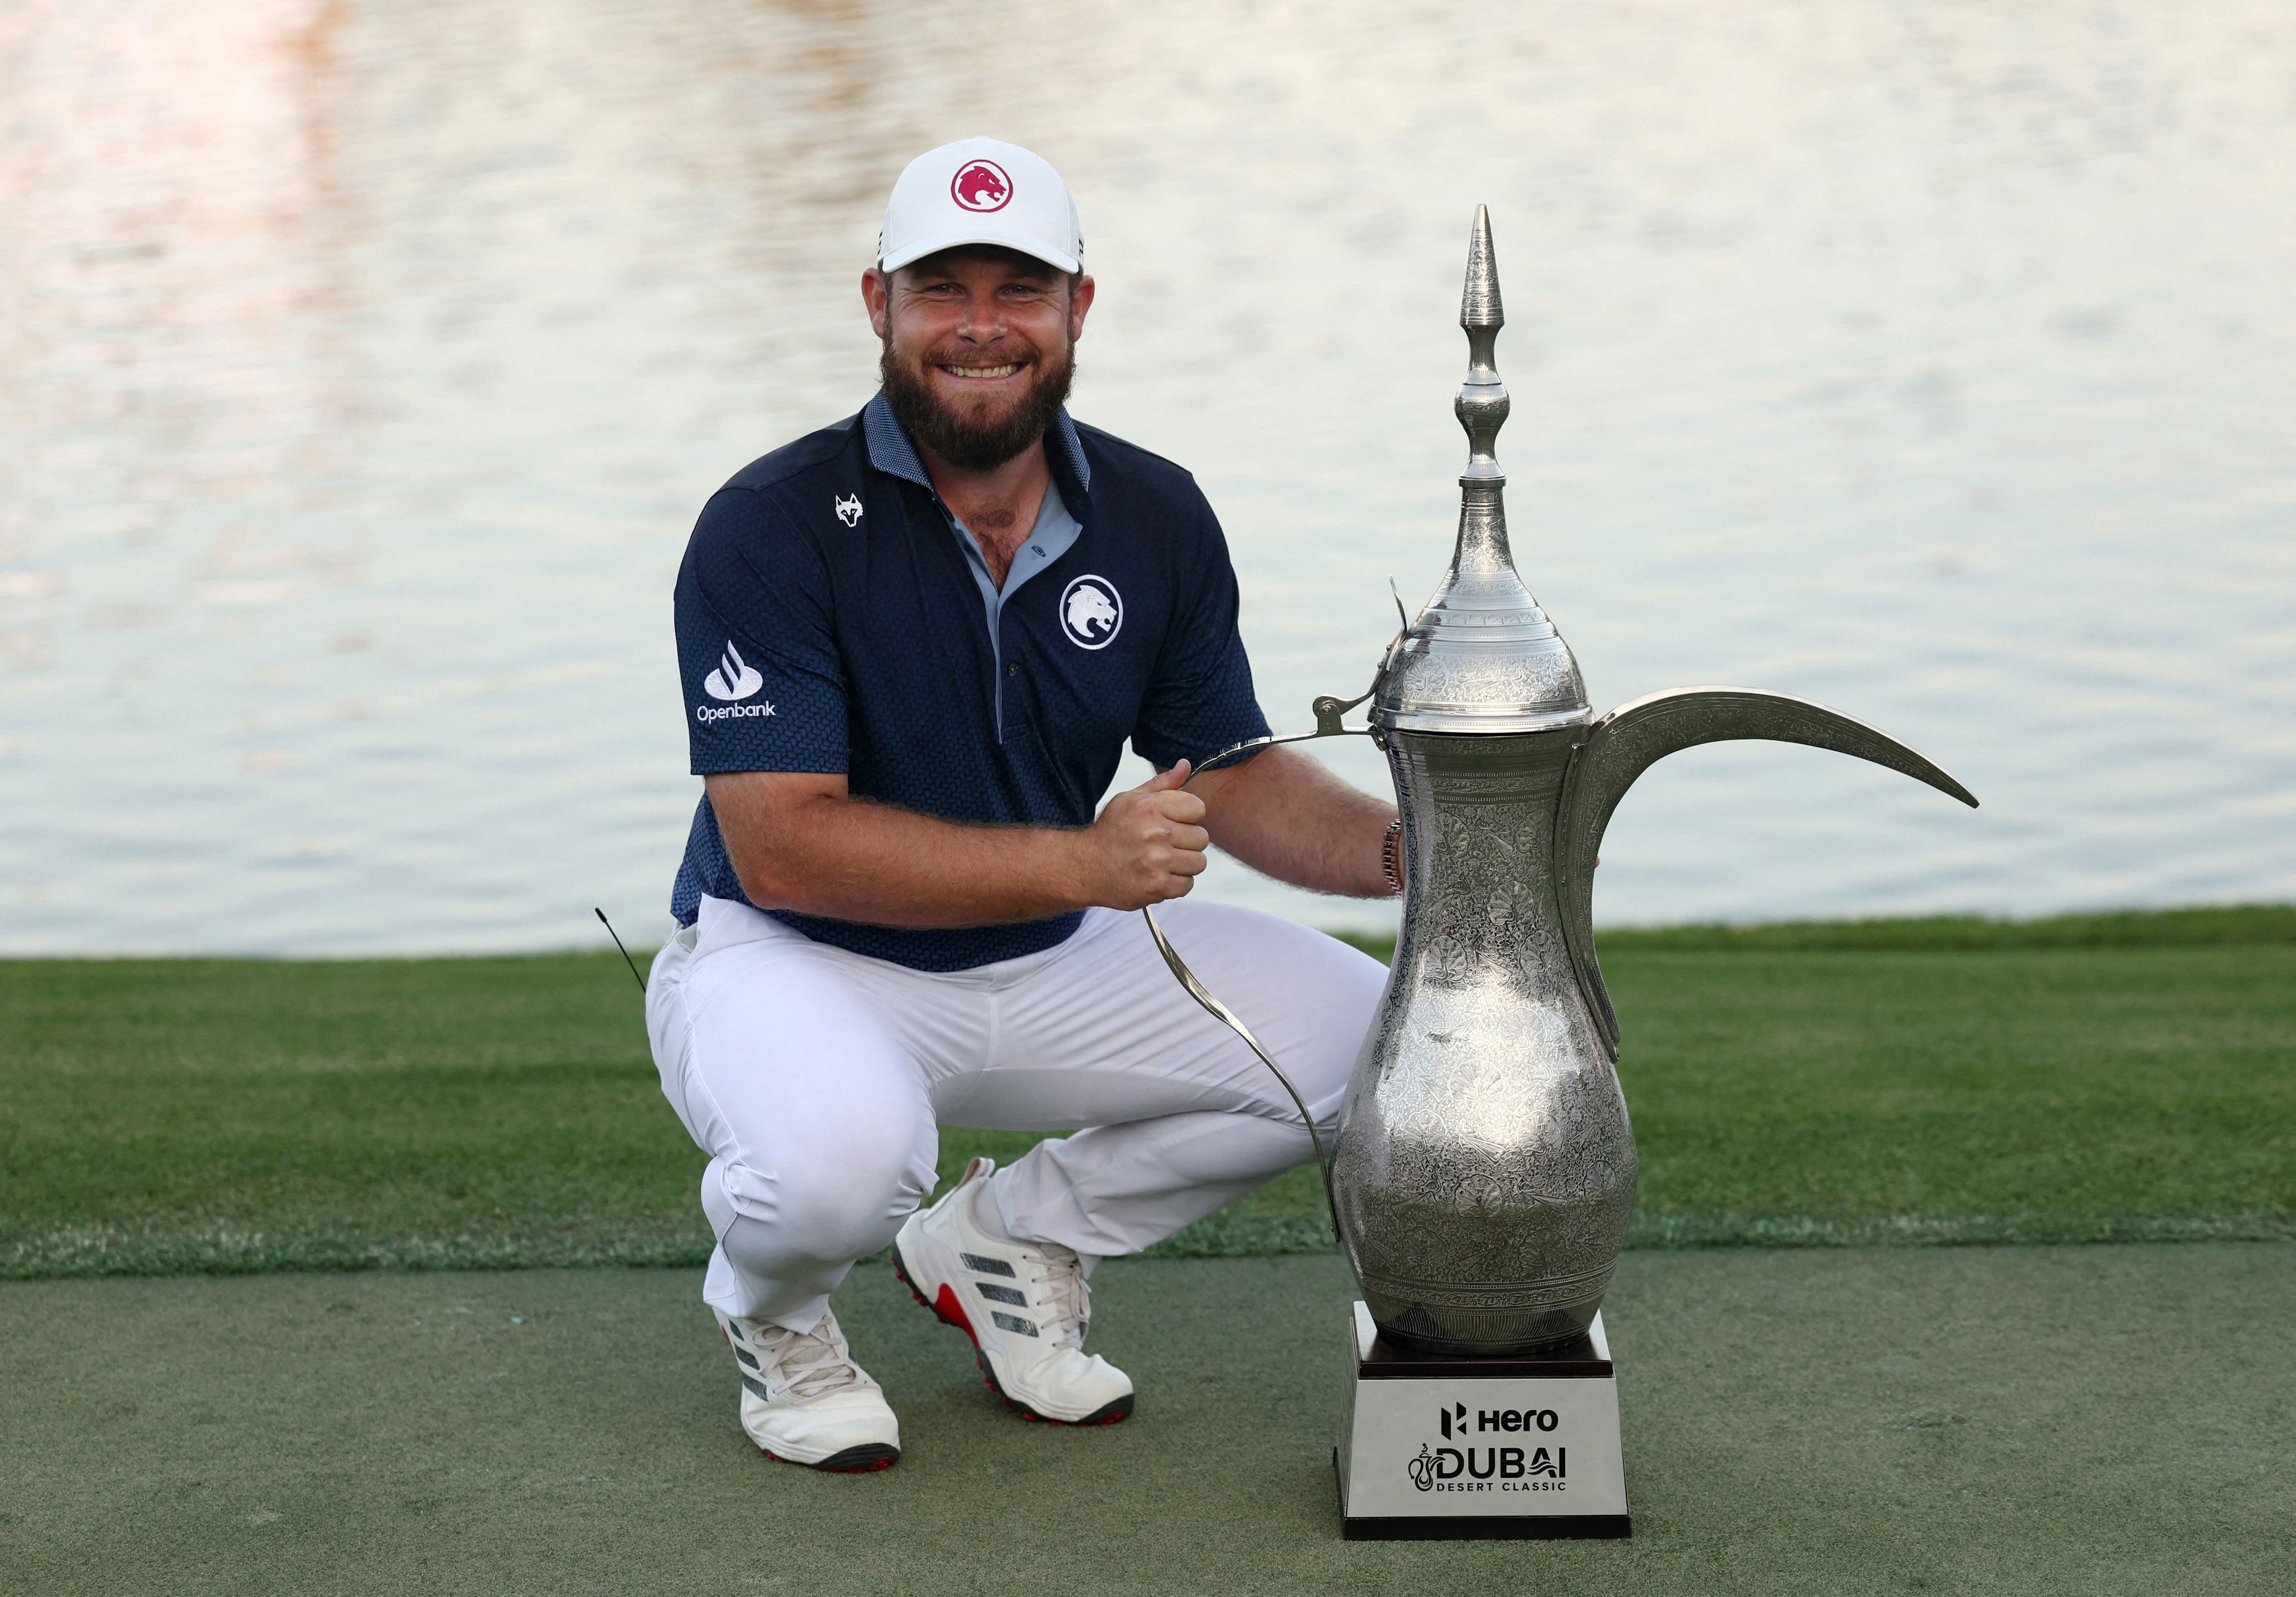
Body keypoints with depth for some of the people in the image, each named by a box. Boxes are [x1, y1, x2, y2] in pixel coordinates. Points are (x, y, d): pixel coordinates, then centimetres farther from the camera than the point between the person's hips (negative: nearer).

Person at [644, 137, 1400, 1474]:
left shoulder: (1156, 519, -2)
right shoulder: (771, 529, -19)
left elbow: (1237, 774, 7)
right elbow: (785, 849, -25)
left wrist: (1398, 849, -15)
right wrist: (1080, 862, -33)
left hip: (1052, 962, 6)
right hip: (797, 963, -6)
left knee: (1367, 1038, -8)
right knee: (842, 1158, -39)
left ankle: (1016, 1238, 11)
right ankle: (773, 1310, 1)